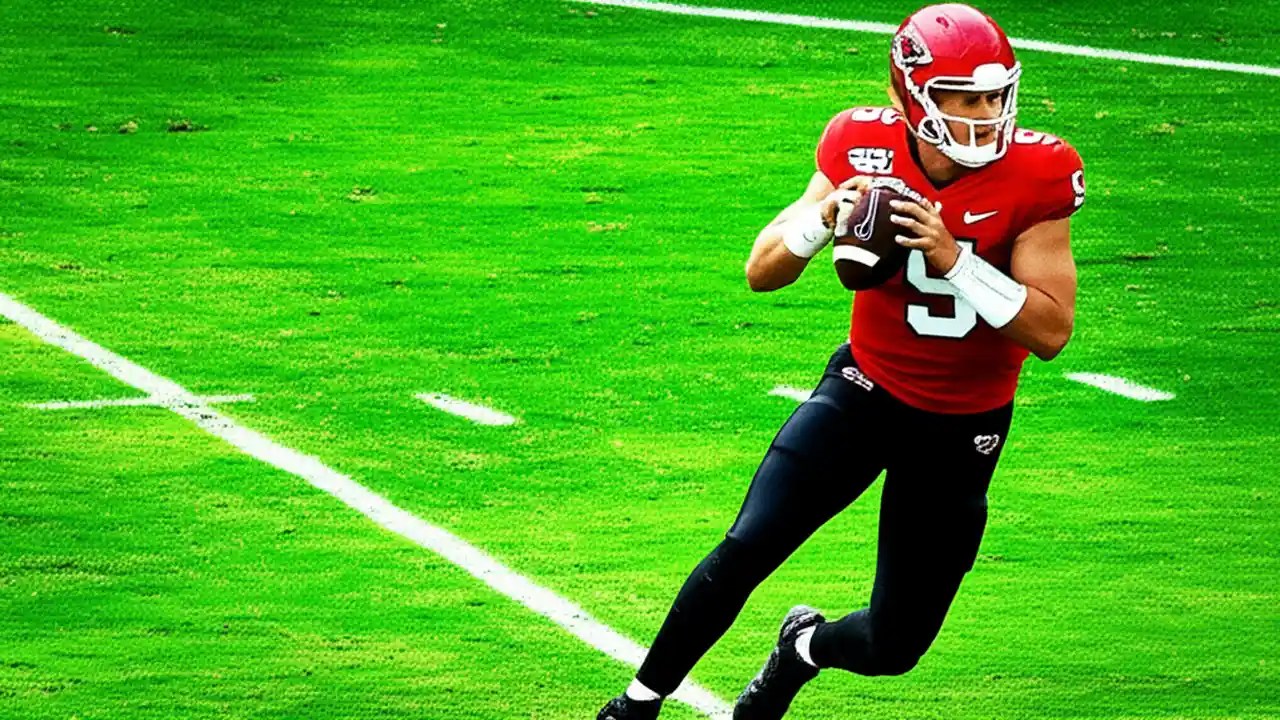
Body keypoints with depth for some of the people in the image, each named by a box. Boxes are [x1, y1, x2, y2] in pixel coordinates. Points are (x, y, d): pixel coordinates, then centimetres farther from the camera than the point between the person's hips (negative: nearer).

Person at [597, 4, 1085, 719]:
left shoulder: (1035, 176, -20)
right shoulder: (865, 150, -13)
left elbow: (1052, 330, -21)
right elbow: (762, 272, -6)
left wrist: (953, 259, -33)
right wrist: (824, 216, -27)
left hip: (963, 429, 0)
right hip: (865, 387, 0)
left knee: (895, 646, 3)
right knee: (746, 551, -19)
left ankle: (807, 645, 39)